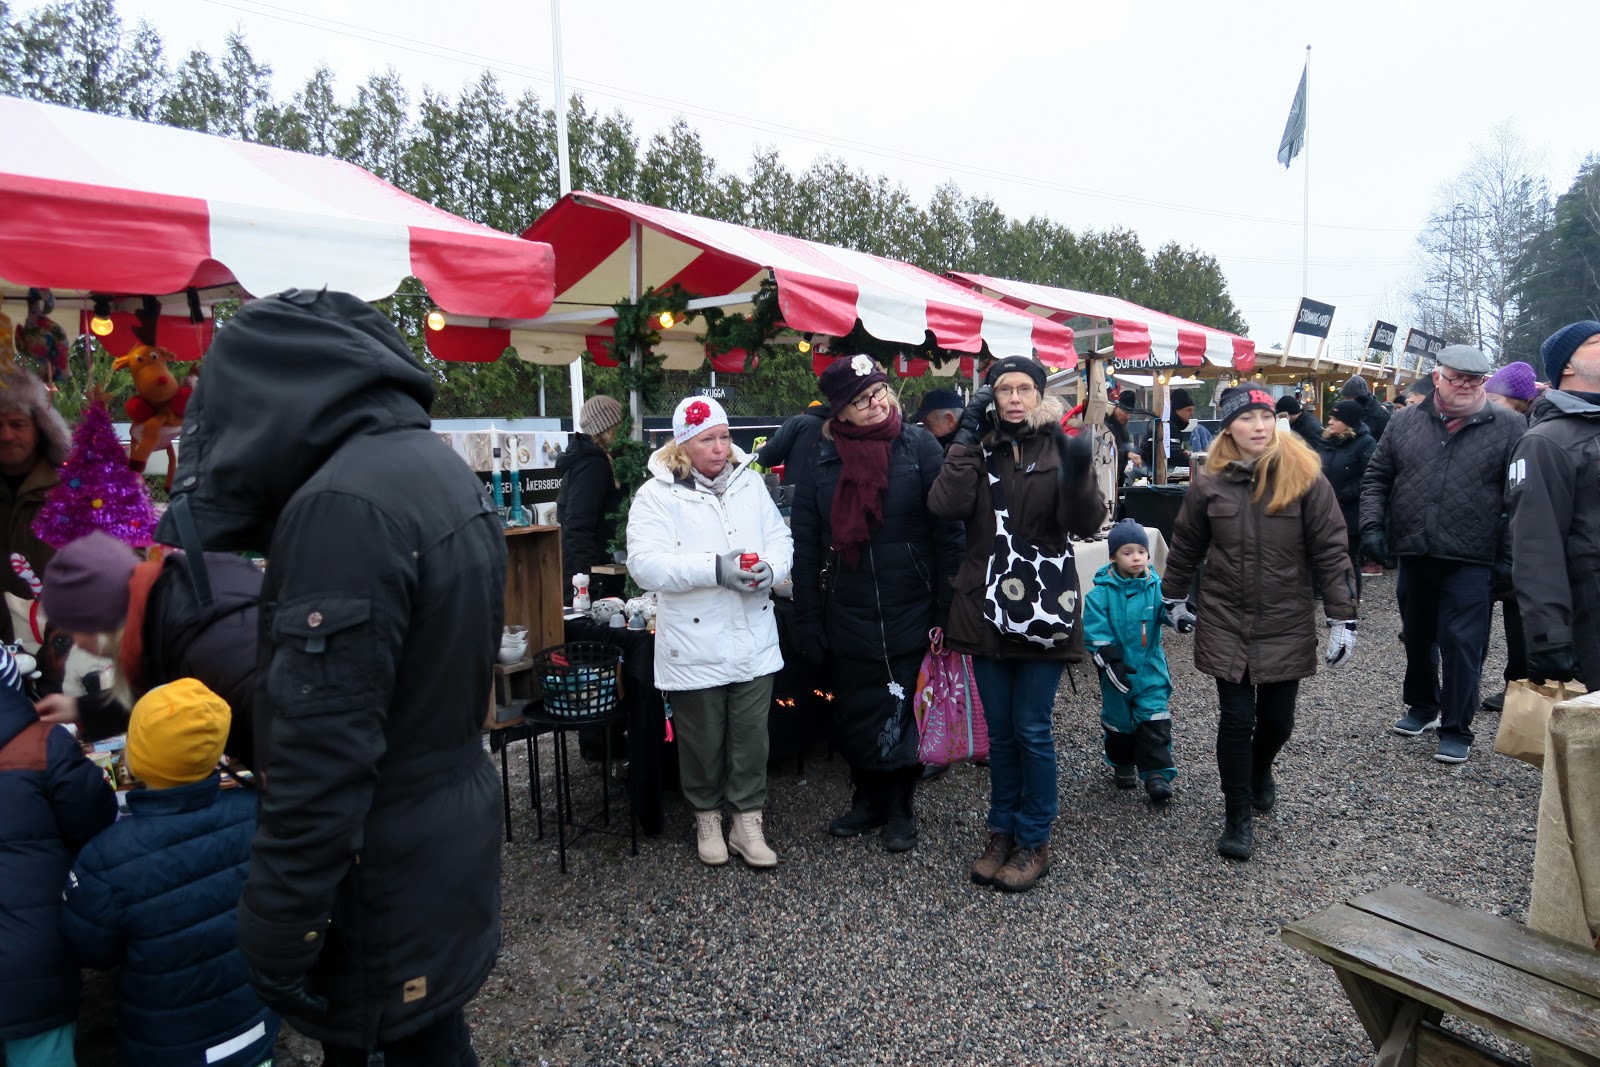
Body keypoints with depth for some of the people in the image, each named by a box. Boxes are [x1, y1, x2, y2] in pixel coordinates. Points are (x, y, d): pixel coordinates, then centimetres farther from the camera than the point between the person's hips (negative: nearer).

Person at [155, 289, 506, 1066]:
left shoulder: (344, 504, -26)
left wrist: (271, 938, -17)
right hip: (452, 838, 8)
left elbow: (321, 756, -26)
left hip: (388, 879, -8)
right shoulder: (442, 468, 4)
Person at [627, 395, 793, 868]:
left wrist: (770, 569, -16)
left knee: (751, 736, 9)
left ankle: (748, 821, 25)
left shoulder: (750, 483, 8)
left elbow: (780, 540, 8)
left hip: (753, 640, 3)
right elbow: (645, 564, -17)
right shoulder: (657, 494, -7)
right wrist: (716, 569, -25)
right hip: (694, 644, -3)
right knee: (703, 740, 11)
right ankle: (707, 816, 33)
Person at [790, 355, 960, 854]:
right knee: (855, 712, 13)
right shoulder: (819, 457, 0)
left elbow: (946, 532, -6)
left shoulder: (919, 447, -6)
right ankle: (867, 799, 33)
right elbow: (806, 544, 2)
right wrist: (808, 621, 0)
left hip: (909, 609, -2)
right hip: (847, 613, 2)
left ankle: (900, 807, 28)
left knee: (903, 712, 9)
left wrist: (946, 609, -9)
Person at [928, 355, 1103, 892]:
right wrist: (968, 438, -15)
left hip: (1043, 609, -2)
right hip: (987, 608, 3)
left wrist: (1077, 477, -30)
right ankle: (1002, 832, 29)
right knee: (1000, 731, 14)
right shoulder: (978, 448, 4)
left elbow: (1087, 524, -13)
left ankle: (1034, 842, 20)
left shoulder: (1060, 448, -1)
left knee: (1032, 730, 3)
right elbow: (946, 504, -14)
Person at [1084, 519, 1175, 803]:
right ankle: (1122, 765, 36)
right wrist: (1112, 662, -21)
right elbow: (1095, 633, -13)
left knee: (1155, 719, -3)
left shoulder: (1156, 586, -4)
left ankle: (1158, 774, 5)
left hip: (1150, 667, 1)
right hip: (1116, 669, 0)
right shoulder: (1101, 592, -11)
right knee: (1118, 718, 15)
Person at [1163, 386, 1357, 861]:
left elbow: (1331, 552, -7)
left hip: (1286, 624, 0)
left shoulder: (1305, 478, -7)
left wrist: (1343, 619, -9)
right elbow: (1185, 547, 11)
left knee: (1277, 719, 11)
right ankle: (1238, 817, 16)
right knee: (1236, 719, 0)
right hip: (1225, 623, 0)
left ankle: (1260, 771, 44)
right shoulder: (1210, 484, -2)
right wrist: (1173, 599, 18)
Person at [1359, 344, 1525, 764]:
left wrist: (1510, 554, -11)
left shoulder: (1509, 427, -1)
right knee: (1416, 637, 17)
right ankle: (1421, 705, 38)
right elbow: (1377, 478, 10)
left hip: (1471, 560, -3)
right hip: (1414, 555, 4)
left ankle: (1456, 730, 12)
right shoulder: (1408, 421, 6)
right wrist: (1372, 526, -2)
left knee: (1462, 645, -1)